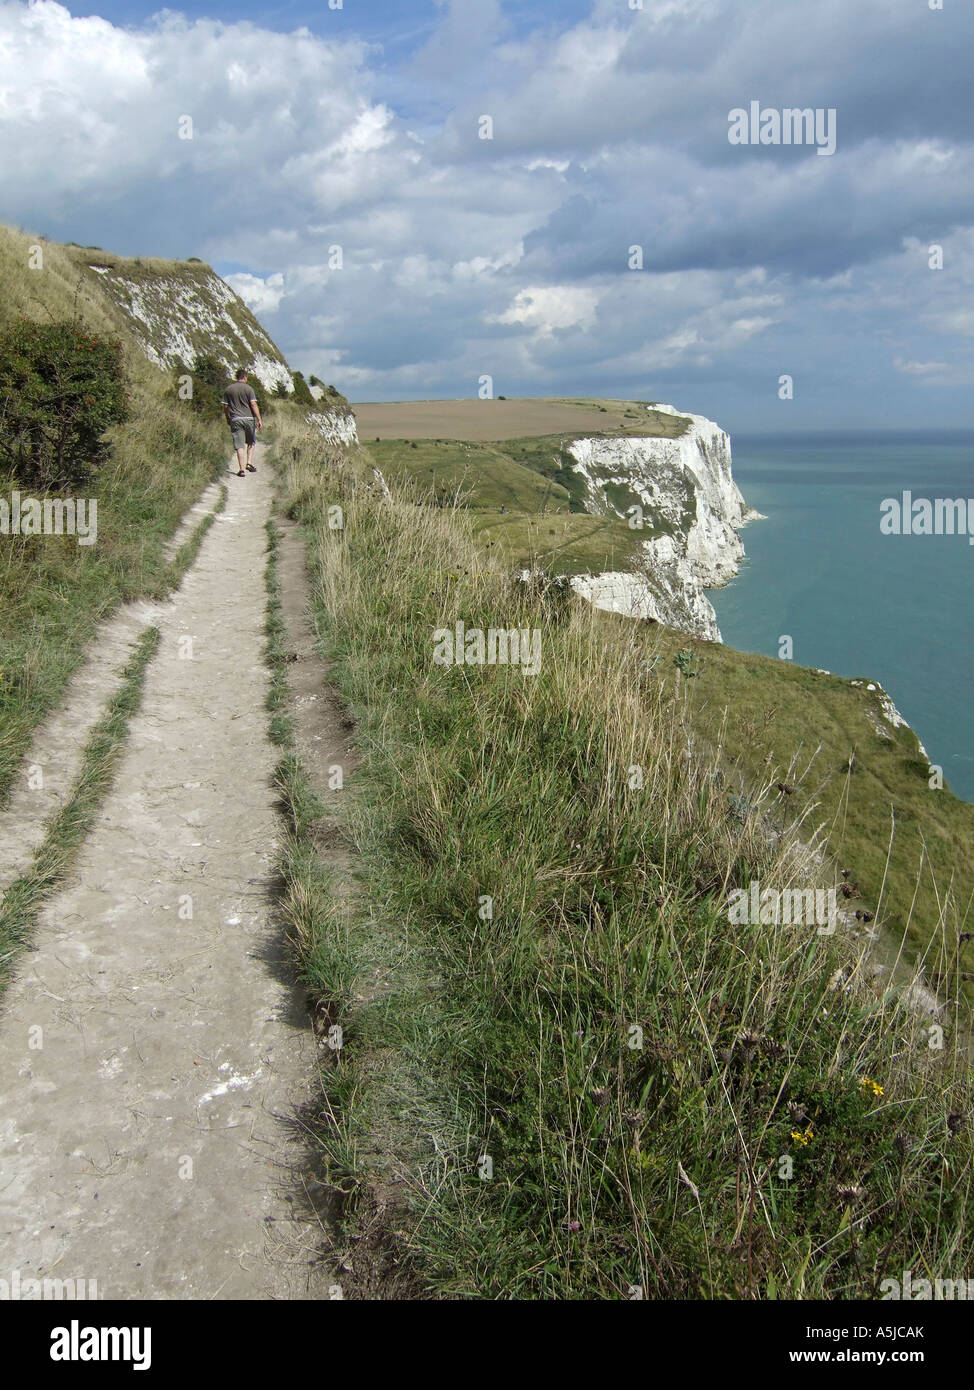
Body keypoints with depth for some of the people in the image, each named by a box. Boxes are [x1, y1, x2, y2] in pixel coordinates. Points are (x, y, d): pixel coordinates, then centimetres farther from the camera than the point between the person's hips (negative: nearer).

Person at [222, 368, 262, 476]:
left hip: (235, 420, 2)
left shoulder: (228, 389, 6)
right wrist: (259, 420, -7)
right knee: (251, 442, 18)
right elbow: (254, 405, -8)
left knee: (239, 445, 0)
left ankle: (241, 468, -6)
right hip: (248, 418, -1)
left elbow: (225, 406, 8)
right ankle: (249, 463, 6)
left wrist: (228, 419, 21)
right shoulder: (248, 389, -3)